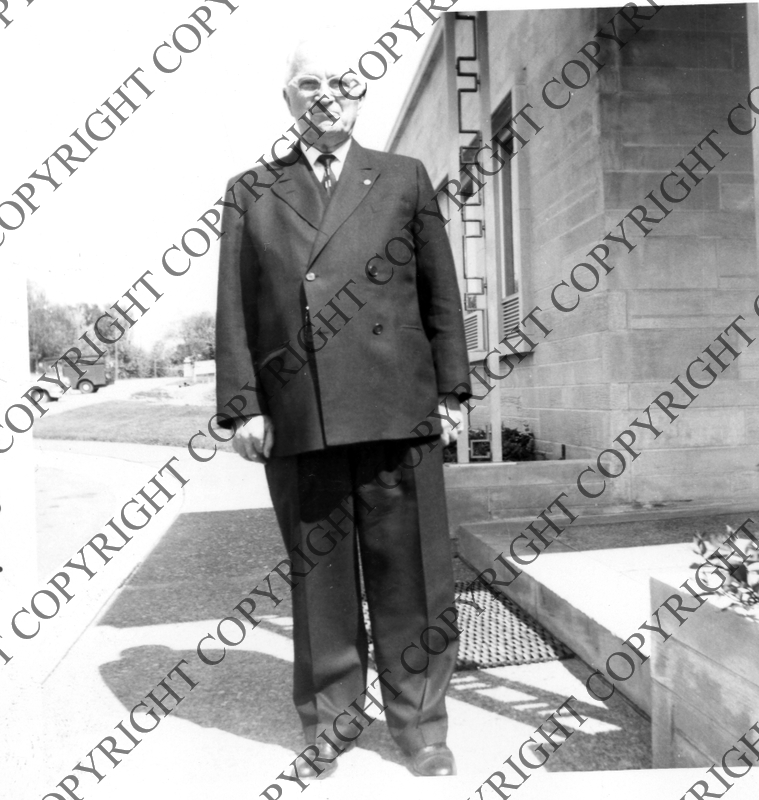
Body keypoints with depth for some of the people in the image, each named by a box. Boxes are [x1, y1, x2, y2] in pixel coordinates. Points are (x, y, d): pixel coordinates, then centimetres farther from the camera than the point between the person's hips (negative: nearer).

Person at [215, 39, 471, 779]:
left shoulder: (404, 179, 15)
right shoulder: (250, 191, 15)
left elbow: (441, 292, 10)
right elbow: (235, 308, 8)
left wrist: (451, 391, 4)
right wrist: (242, 404, 0)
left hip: (397, 411, 0)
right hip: (294, 419, 1)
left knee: (408, 573, 5)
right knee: (319, 575, 8)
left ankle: (420, 725, 22)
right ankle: (329, 722, 26)